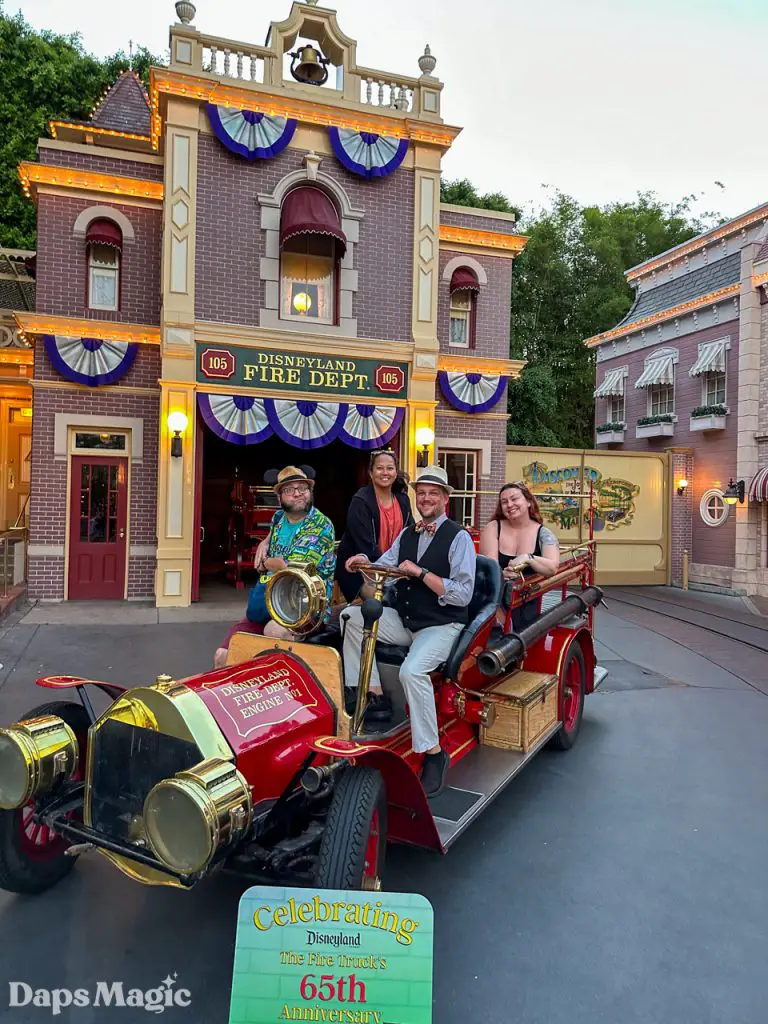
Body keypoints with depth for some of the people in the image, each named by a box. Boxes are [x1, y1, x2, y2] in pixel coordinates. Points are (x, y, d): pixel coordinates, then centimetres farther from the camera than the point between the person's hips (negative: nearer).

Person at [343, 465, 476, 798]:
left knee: (412, 670, -32)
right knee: (353, 615, -13)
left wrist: (421, 573, -20)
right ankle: (374, 697, -7)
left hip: (442, 625, -6)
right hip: (403, 620, 7)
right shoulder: (407, 534, 12)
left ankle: (433, 754, -15)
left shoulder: (458, 537, -7)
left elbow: (463, 595, -15)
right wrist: (365, 563, -14)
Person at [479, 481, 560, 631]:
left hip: (527, 607, 0)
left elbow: (552, 568, -10)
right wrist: (500, 574, -28)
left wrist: (528, 558, -28)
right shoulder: (493, 528, 4)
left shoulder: (543, 534, 4)